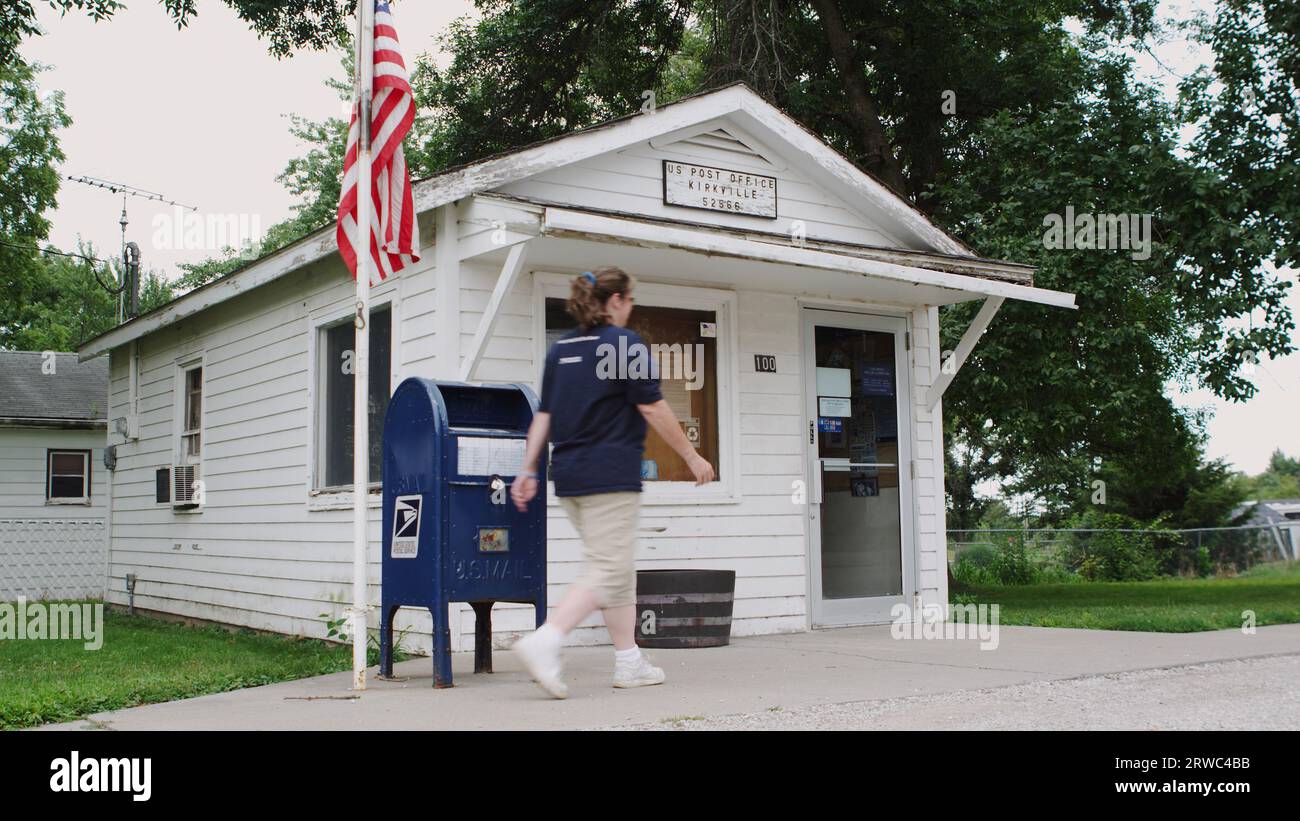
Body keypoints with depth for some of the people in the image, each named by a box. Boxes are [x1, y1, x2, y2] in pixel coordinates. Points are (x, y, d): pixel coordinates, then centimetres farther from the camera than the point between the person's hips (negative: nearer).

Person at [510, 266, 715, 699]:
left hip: (569, 476, 8)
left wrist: (528, 470, 13)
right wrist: (692, 456, -2)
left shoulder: (560, 348, 13)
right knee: (608, 571, -6)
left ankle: (629, 661, 21)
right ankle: (543, 641, -20)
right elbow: (652, 407, -10)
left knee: (618, 568, 16)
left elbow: (543, 415, 11)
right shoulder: (624, 342, -8)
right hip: (610, 475, -8)